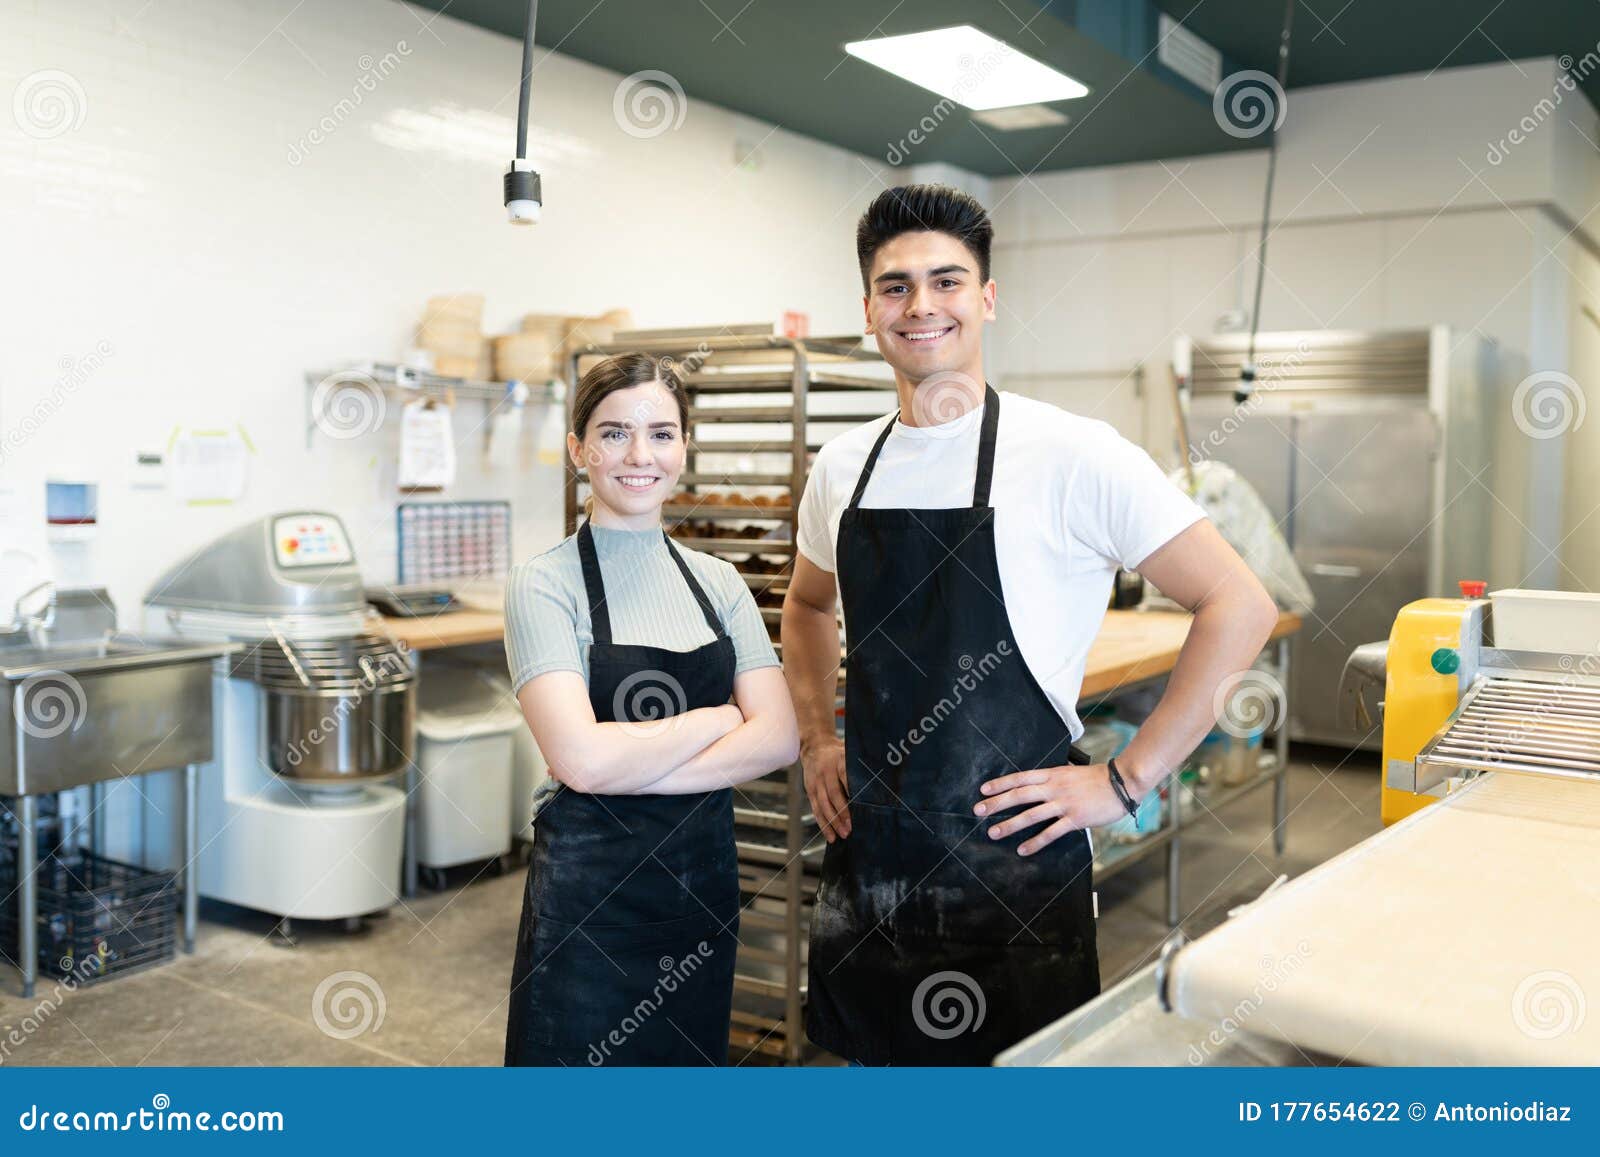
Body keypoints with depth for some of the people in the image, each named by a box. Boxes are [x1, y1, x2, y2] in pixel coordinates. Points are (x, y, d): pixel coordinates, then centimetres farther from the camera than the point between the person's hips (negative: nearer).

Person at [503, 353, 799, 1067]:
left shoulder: (718, 582, 6)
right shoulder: (546, 585, -8)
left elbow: (777, 738, -5)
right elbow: (582, 758, -22)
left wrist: (628, 767, -16)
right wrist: (719, 718, -10)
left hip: (702, 881, 5)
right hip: (589, 892, -4)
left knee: (692, 1059, 17)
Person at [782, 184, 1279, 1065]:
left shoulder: (1070, 455, -12)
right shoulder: (842, 468, 5)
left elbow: (1240, 606, -12)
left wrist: (1126, 781, -13)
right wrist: (817, 738, 11)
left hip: (1011, 858, -5)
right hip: (867, 854, 5)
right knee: (876, 1055, 19)